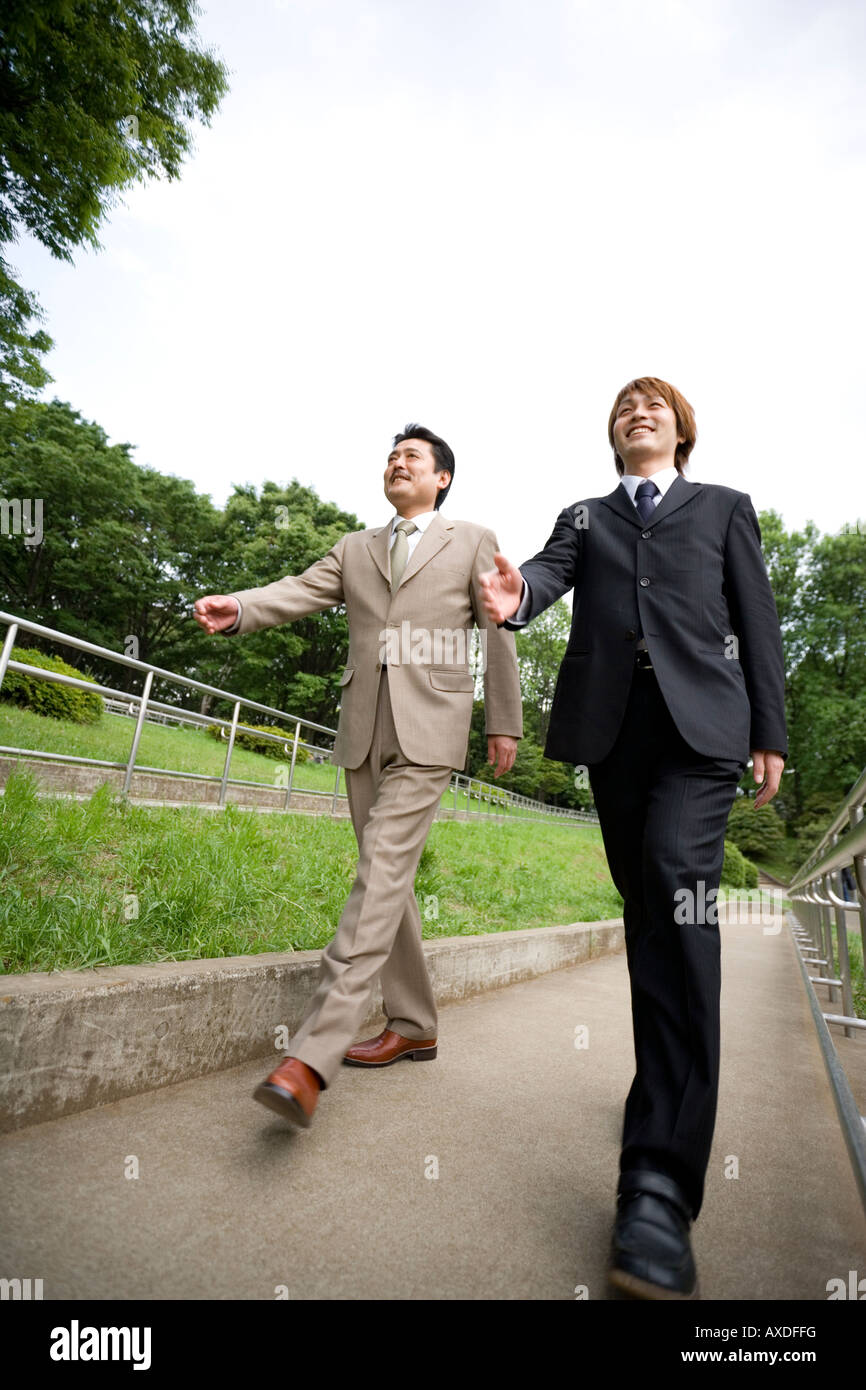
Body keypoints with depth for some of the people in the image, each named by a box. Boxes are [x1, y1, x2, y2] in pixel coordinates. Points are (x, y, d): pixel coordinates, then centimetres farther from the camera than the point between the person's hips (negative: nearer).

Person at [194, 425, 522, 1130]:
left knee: (381, 874, -16)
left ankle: (311, 1058, -16)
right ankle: (413, 1026, 24)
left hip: (427, 729, -4)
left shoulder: (473, 542, 11)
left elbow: (498, 631, 8)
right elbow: (300, 591, 3)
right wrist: (239, 607, -17)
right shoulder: (355, 548, 19)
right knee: (389, 879, 9)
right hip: (363, 730, 5)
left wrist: (505, 723, 4)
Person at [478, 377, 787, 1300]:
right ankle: (668, 1080, 27)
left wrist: (770, 731, 4)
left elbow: (757, 623, 13)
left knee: (678, 896, -20)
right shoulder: (584, 517, 22)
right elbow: (551, 572, 1)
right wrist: (514, 597, -23)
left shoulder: (725, 508, 20)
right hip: (611, 722, 3)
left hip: (700, 719, -2)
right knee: (645, 905, 8)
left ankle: (659, 1181, -19)